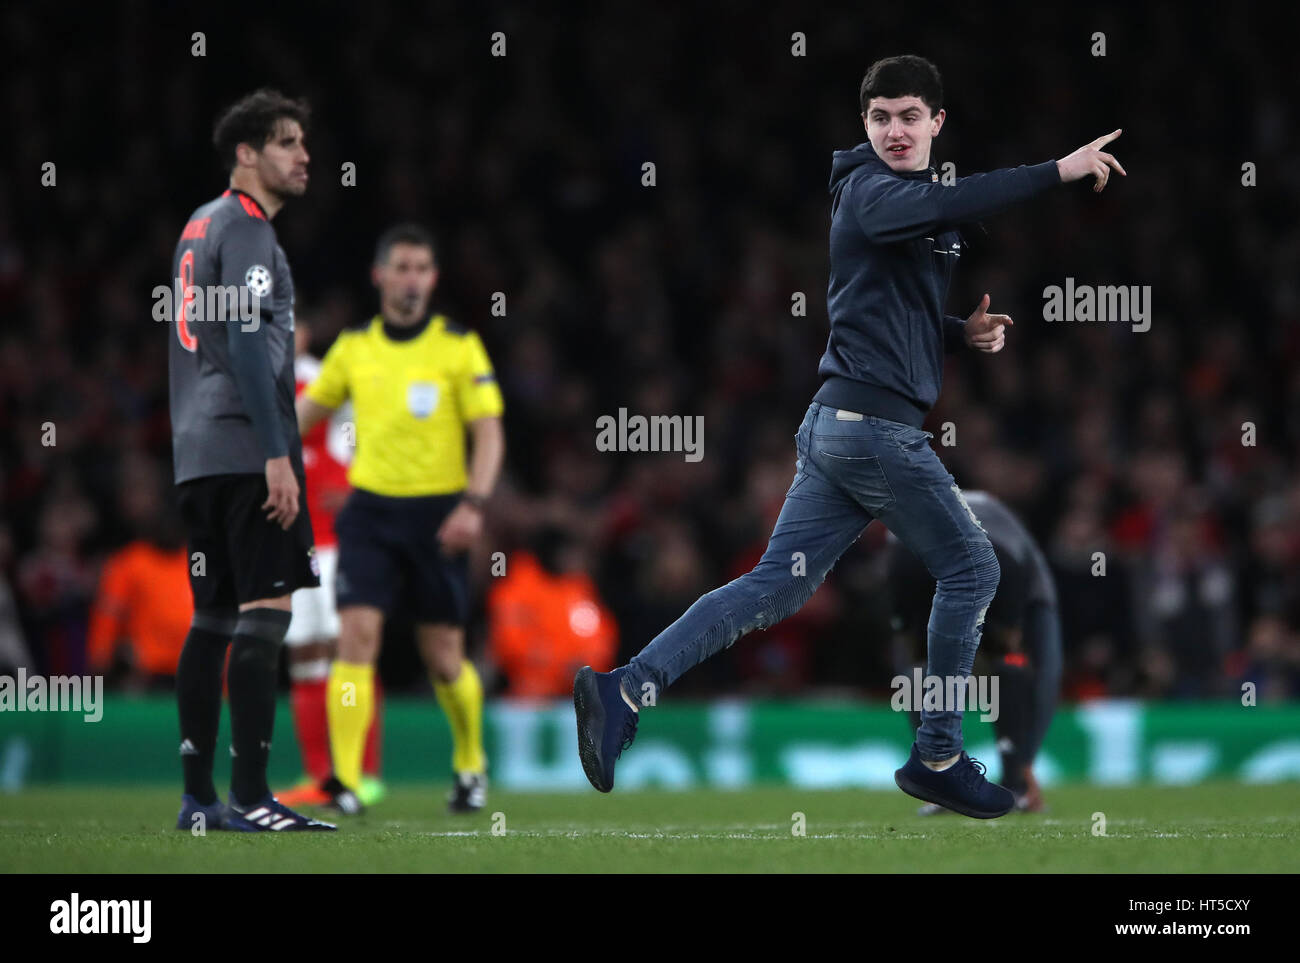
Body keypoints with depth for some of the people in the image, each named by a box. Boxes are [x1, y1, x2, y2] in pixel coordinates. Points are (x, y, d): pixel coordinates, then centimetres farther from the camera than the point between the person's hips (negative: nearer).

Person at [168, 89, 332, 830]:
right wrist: (277, 455, -20)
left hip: (198, 455, 10)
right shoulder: (245, 229, -8)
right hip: (246, 449, -10)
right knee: (266, 611, -11)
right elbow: (248, 344, -17)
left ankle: (198, 797, 9)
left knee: (214, 616, 9)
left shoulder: (200, 227, 20)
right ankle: (250, 797, -16)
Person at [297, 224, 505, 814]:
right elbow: (306, 410, 20)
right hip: (370, 509, 2)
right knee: (357, 634, -15)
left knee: (443, 655, 4)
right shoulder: (354, 348, 6)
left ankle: (470, 765, 30)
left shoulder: (458, 347, -2)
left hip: (437, 512, -2)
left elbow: (488, 432, -5)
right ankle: (345, 781, -17)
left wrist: (474, 504, -18)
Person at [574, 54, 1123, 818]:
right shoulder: (867, 191, -9)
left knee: (777, 585, 3)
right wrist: (1059, 172, -31)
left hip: (840, 426, 9)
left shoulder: (928, 219, 20)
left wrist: (966, 332, 11)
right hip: (874, 421, -9)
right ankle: (937, 757, 8)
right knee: (971, 569, 2)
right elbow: (946, 203, -31)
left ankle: (628, 690, -7)